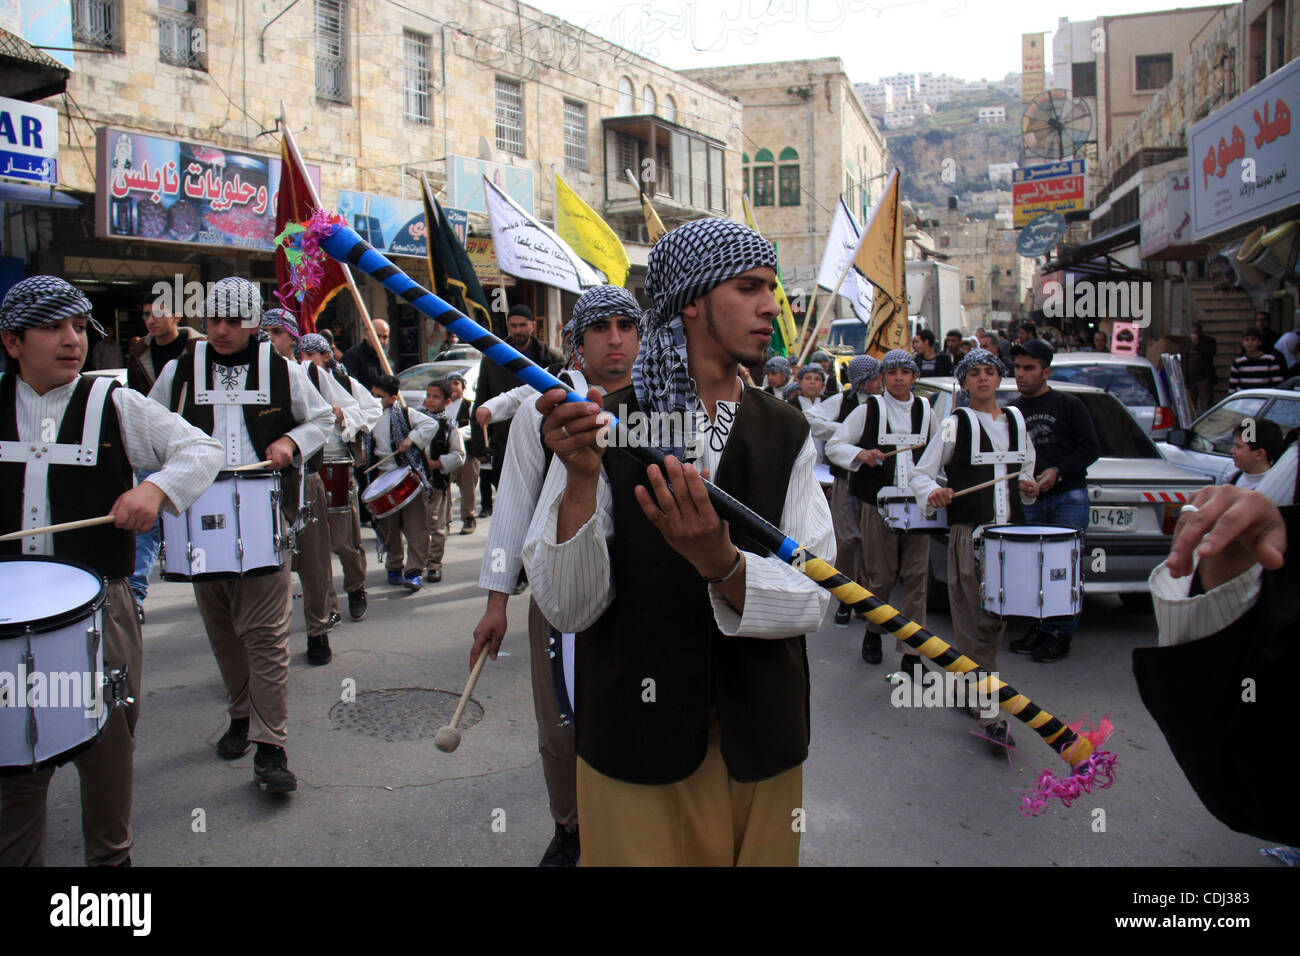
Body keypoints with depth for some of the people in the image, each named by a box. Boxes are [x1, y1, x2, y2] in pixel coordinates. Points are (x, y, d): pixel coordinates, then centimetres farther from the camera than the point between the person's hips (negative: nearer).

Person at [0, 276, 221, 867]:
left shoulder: (115, 406, -1)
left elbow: (202, 450, -2)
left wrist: (155, 487, -20)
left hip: (100, 603, -1)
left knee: (108, 746, 12)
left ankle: (111, 855, 32)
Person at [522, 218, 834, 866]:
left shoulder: (786, 434, 0)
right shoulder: (603, 427, -9)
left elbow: (812, 597, -10)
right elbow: (568, 609, -13)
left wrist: (722, 564, -29)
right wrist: (582, 479, -28)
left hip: (761, 747, 3)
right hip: (633, 748, -3)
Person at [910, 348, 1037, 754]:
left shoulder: (1016, 420, 15)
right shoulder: (956, 424, 0)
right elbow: (921, 474, -3)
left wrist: (1028, 487, 5)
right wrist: (932, 493, -24)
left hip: (1012, 531, 6)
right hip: (970, 533, -5)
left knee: (1000, 616, 11)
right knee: (978, 625, -7)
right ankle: (991, 715, -7)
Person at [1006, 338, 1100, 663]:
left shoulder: (1068, 404, 1)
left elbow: (1091, 448, -1)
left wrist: (1058, 471, -13)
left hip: (1068, 497, -4)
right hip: (1028, 500, 4)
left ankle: (1060, 634, 4)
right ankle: (1038, 628, 15)